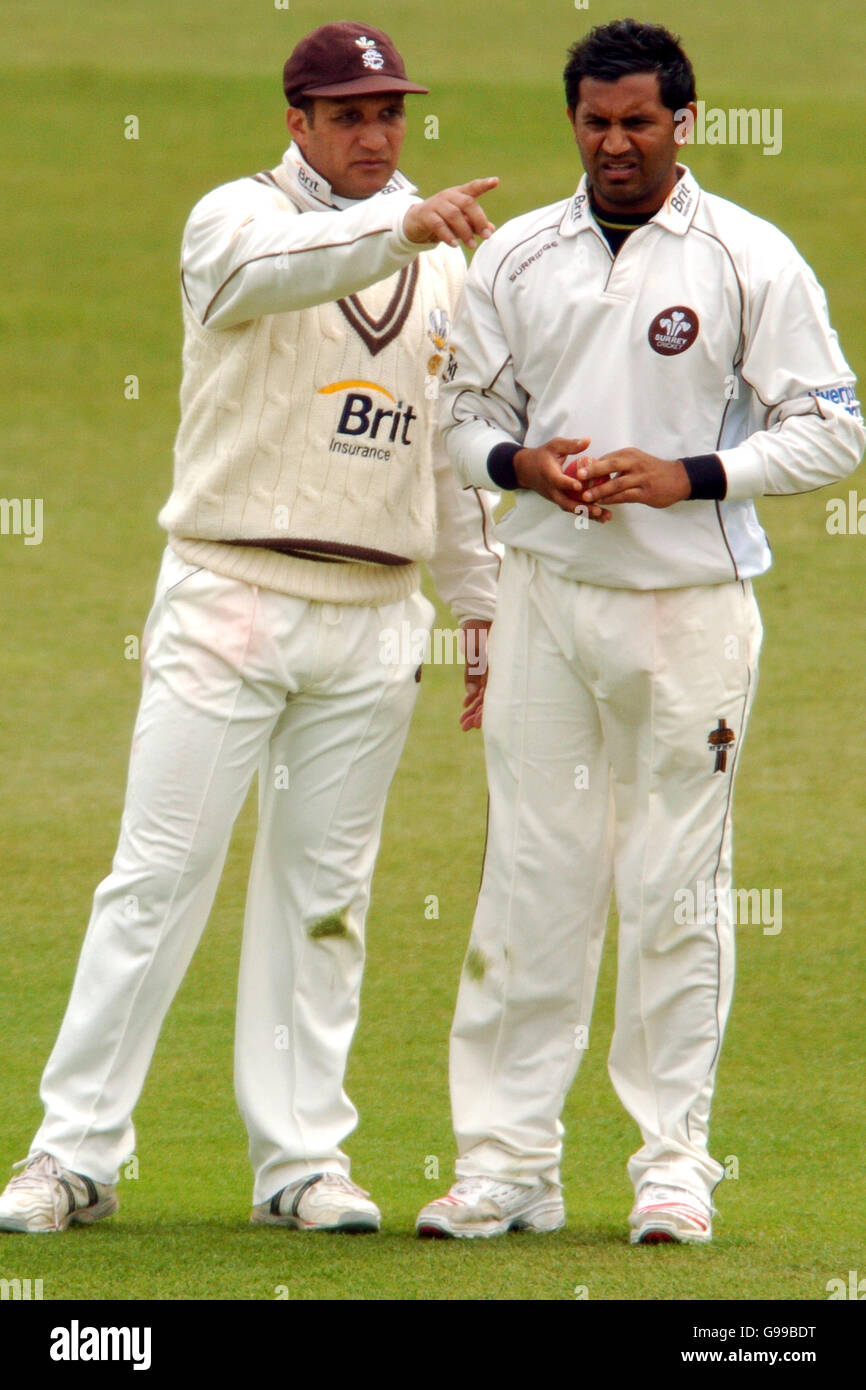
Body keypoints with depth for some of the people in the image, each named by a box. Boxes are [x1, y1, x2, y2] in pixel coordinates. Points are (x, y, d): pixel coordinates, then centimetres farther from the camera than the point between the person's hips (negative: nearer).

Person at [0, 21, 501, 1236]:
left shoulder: (446, 266, 13)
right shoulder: (238, 218, -3)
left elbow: (456, 451, 18)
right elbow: (275, 267, -29)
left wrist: (486, 611, 13)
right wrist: (399, 225, -46)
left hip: (373, 624, 4)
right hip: (231, 597, -4)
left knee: (324, 891, 7)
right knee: (158, 876, -5)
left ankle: (302, 1158, 11)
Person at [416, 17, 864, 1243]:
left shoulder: (751, 261, -1)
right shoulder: (516, 258, 9)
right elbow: (467, 409, 15)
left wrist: (688, 476, -14)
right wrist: (524, 461, -7)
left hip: (692, 602, -3)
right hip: (545, 589, 3)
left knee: (676, 886, 0)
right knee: (531, 877, 1)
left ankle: (675, 1162, 7)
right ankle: (507, 1162, 4)